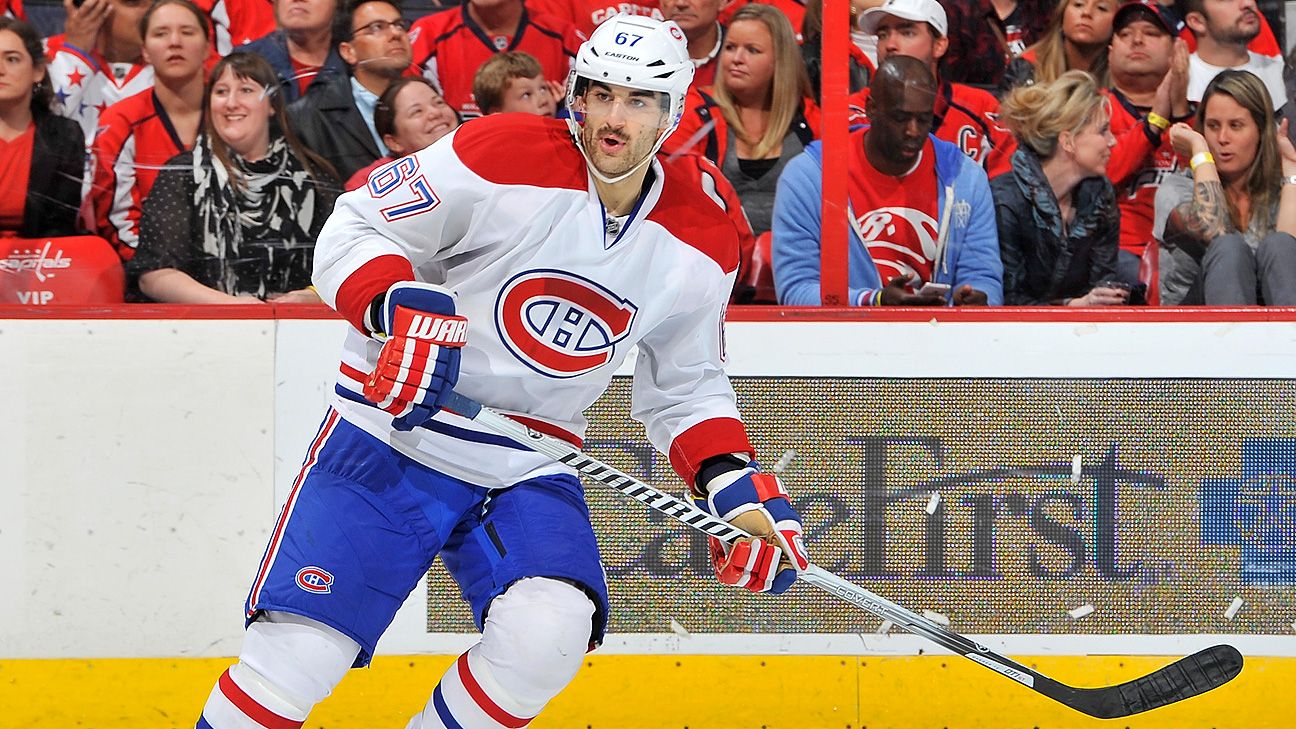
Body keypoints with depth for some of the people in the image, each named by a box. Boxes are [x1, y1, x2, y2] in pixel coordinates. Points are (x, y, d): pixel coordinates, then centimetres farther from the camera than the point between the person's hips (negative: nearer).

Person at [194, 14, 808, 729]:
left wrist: (736, 486, -1)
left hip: (528, 473, 4)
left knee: (548, 635, -23)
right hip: (394, 435, -4)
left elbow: (684, 389, 15)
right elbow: (351, 232, -10)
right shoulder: (503, 156, -14)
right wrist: (402, 308, -29)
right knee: (300, 650, -15)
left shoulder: (700, 243, 2)